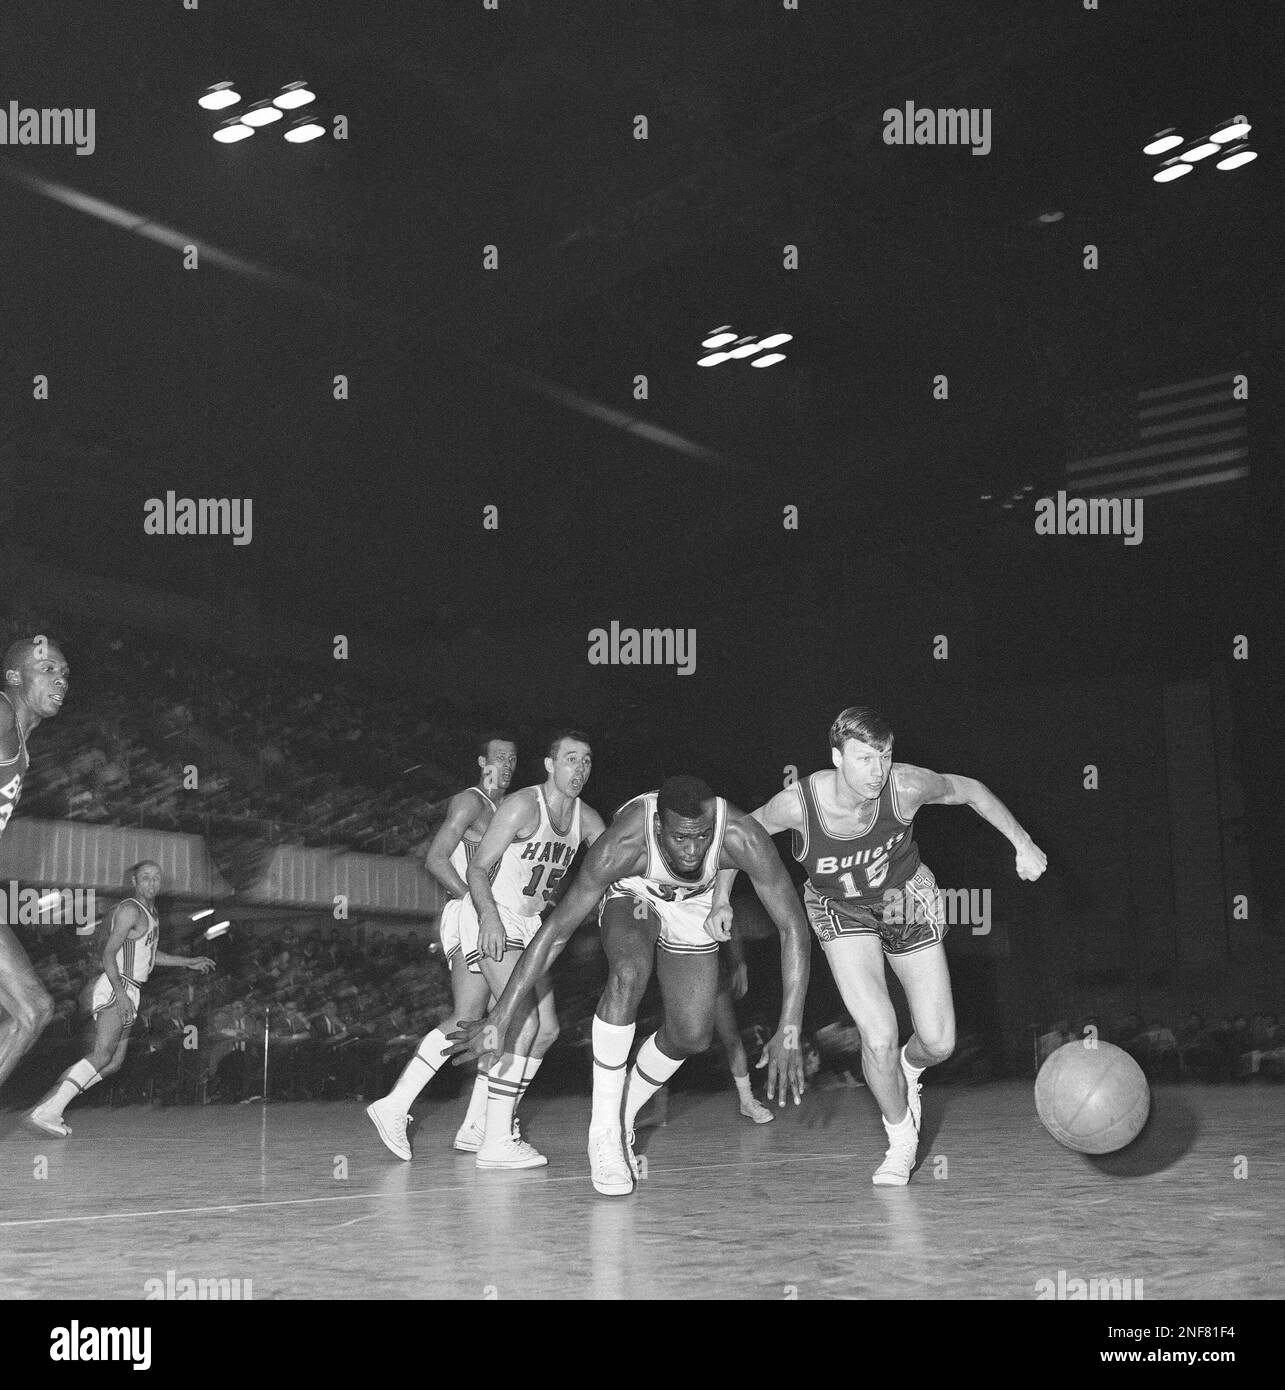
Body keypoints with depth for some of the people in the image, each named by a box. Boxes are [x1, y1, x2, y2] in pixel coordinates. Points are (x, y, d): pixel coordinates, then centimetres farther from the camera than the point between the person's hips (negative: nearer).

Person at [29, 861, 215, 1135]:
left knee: (113, 1063, 6)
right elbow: (108, 953, -17)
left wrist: (188, 962, 31)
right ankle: (48, 1111, -28)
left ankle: (50, 1103, 5)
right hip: (115, 989, -10)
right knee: (101, 1056, -22)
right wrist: (120, 993, -26)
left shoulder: (150, 912, 20)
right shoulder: (130, 910, -10)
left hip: (126, 994, 10)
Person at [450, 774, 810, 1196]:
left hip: (694, 909, 3)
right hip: (633, 894, -2)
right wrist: (500, 1019, -30)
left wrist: (788, 1033, -36)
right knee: (629, 972, -34)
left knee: (691, 1037, -4)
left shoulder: (741, 838, -38)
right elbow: (556, 930, -32)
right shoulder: (624, 844, -40)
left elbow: (793, 928, -30)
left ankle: (623, 1117, 24)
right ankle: (603, 1131, -21)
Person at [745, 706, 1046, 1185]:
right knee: (879, 1036, -19)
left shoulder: (906, 786, -28)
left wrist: (1023, 844, -6)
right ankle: (901, 1137, 11)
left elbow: (969, 790, -8)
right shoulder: (798, 803, -30)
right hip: (841, 912, -1)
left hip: (908, 900, 2)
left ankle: (908, 1070, 41)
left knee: (939, 1043, 1)